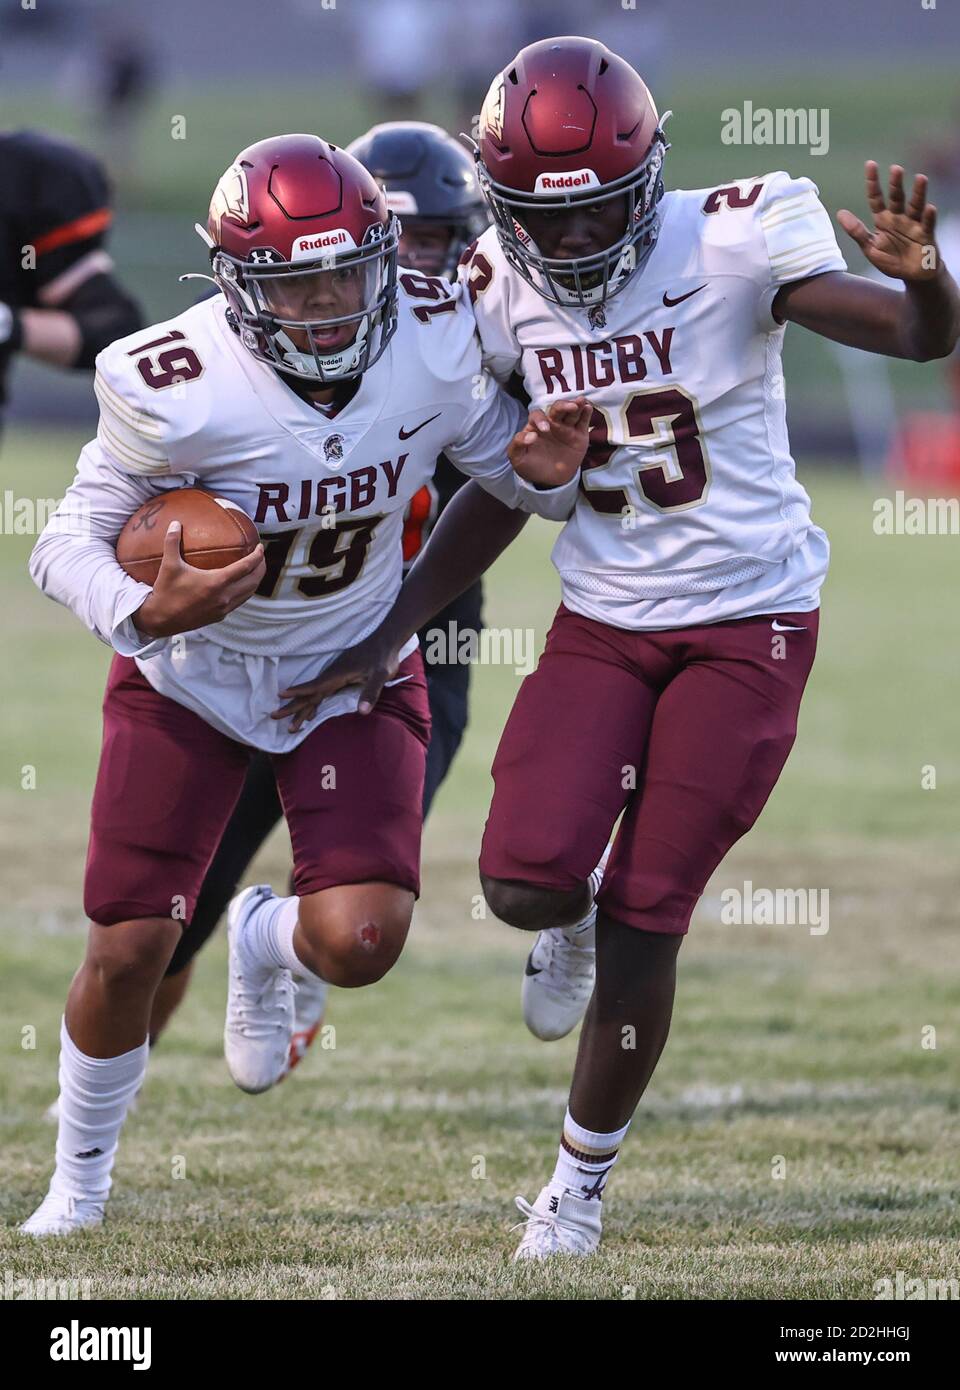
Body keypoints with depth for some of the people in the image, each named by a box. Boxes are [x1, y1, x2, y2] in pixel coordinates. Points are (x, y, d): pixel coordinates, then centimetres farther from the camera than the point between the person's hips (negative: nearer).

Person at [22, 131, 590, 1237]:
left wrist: (542, 470, -26)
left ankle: (267, 938, 24)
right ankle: (79, 1180, 26)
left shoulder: (433, 340, -20)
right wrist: (148, 613, -38)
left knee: (361, 944, -16)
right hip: (189, 673, -2)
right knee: (128, 949, -3)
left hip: (351, 669, 2)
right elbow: (69, 544, -18)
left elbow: (498, 464, -2)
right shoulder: (176, 391, -29)